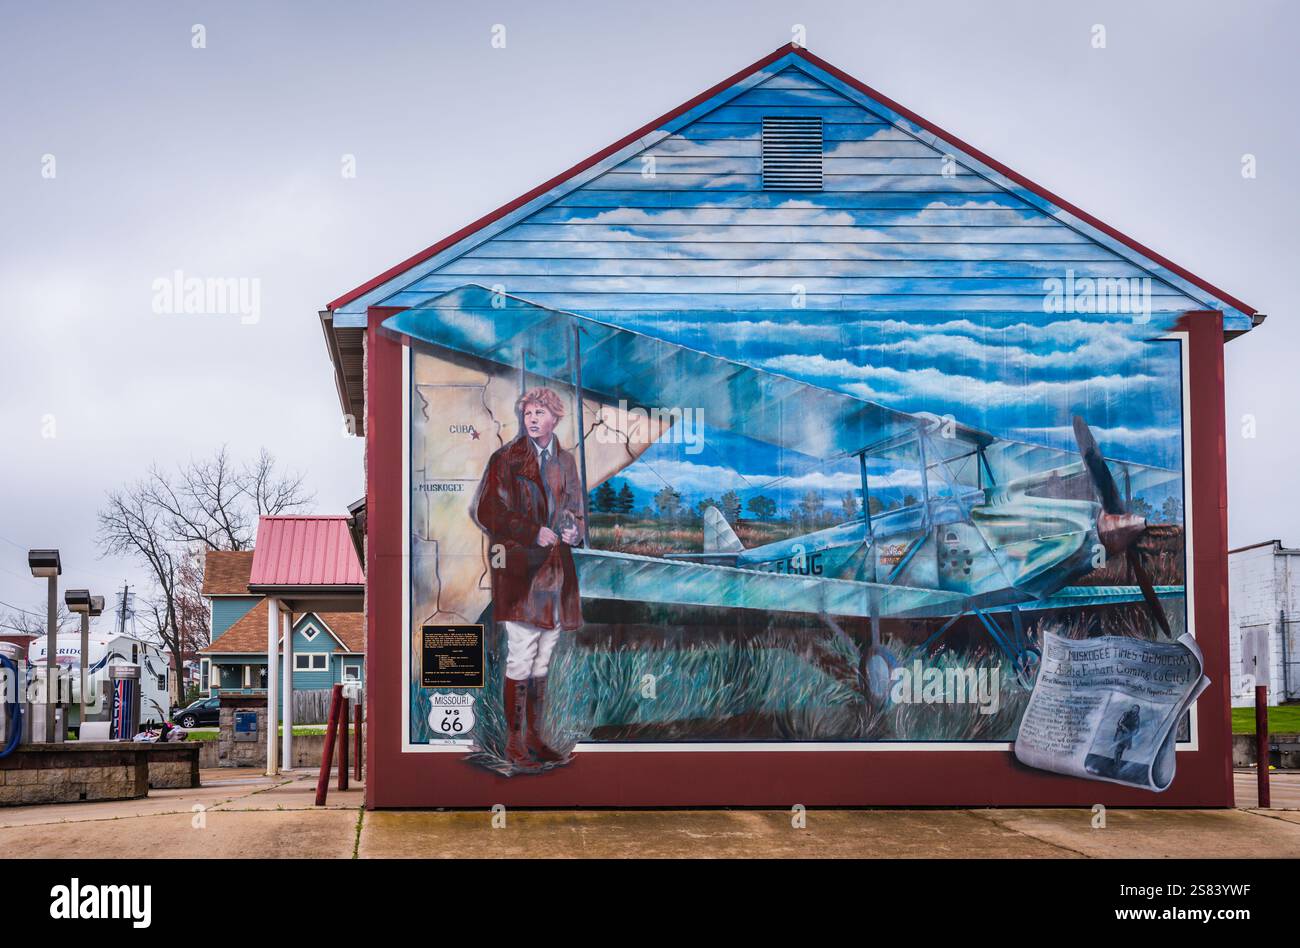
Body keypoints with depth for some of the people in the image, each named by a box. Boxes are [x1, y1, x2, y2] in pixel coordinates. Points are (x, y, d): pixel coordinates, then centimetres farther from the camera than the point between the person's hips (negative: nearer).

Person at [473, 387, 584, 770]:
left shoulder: (565, 461, 14)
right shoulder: (506, 459, -4)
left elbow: (575, 509, 24)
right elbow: (486, 512, -10)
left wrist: (574, 530, 1)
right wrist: (534, 533, -15)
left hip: (555, 571, 6)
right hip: (519, 570, -6)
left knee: (542, 662, 11)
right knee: (521, 659, -7)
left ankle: (534, 737, 19)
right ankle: (514, 743, 0)